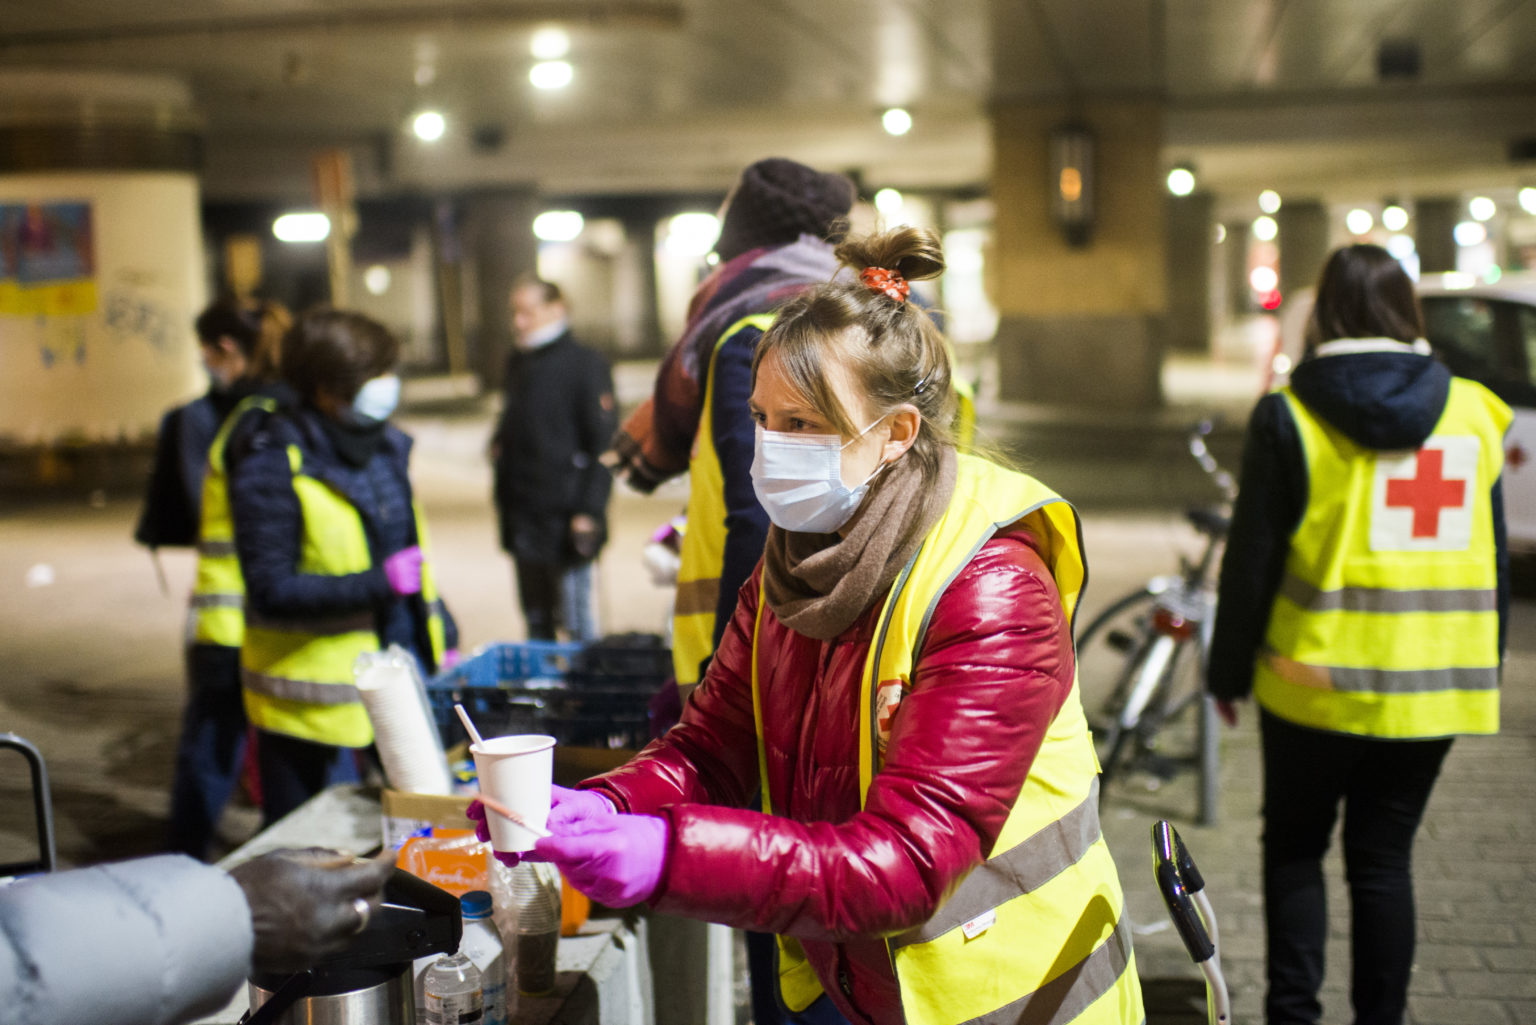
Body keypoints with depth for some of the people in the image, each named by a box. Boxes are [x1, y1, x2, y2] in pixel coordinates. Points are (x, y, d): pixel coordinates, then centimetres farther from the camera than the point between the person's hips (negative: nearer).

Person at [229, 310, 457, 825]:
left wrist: (441, 637, 16)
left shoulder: (384, 446, 10)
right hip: (317, 706, -7)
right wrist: (379, 584, -23)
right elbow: (271, 591, -18)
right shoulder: (273, 469, -14)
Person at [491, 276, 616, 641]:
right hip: (521, 513, 7)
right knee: (536, 621, 14)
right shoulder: (517, 363, 13)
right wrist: (500, 442, 9)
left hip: (565, 514, -7)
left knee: (576, 622, -3)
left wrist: (588, 512, -15)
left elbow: (603, 443, -11)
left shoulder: (585, 364, -8)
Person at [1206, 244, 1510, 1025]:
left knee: (1294, 848, 13)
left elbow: (1250, 562, -7)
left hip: (1319, 681, -3)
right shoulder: (1472, 413, 3)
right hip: (1432, 687, 3)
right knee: (1384, 858, 12)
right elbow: (1492, 559, 10)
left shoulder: (1290, 417, -8)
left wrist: (1229, 670, 3)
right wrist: (1485, 670, 19)